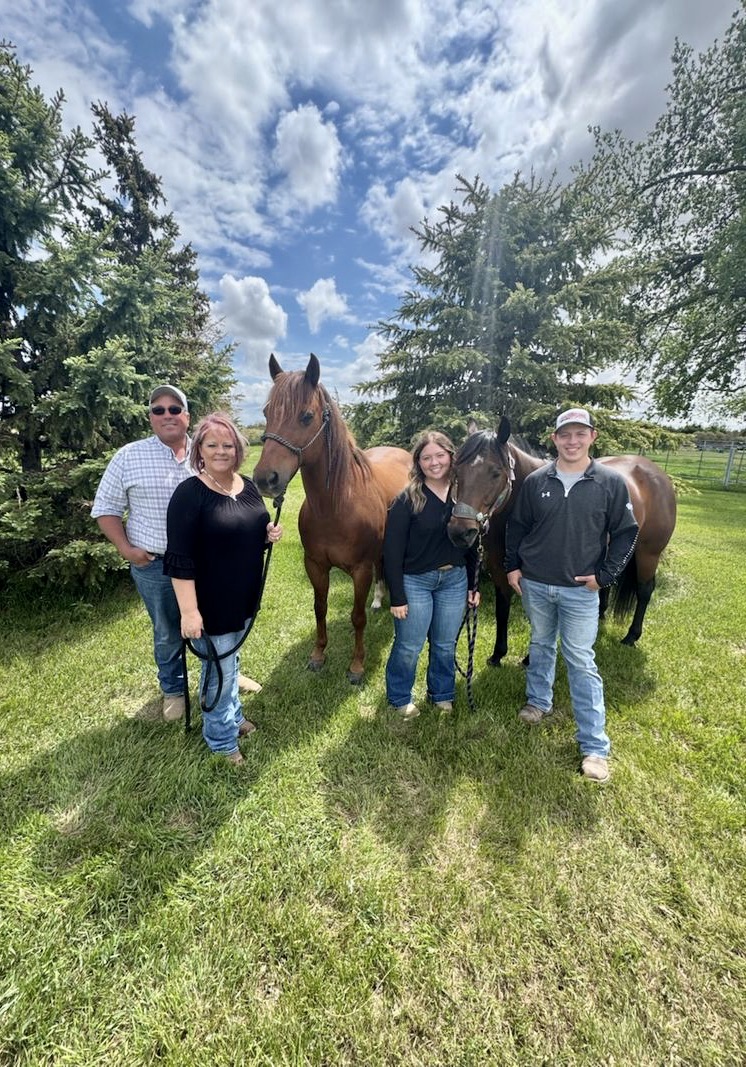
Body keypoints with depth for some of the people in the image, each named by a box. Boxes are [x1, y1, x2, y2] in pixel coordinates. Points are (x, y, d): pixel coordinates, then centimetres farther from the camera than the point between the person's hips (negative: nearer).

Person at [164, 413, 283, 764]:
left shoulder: (248, 486, 2)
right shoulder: (189, 493, -19)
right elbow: (179, 559, -21)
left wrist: (270, 534, -8)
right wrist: (189, 610, -23)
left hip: (245, 597, 7)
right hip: (211, 602, -7)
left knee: (230, 659, 26)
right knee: (219, 670, 12)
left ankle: (233, 716, 50)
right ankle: (222, 739, 36)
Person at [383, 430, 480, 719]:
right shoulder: (407, 500, -13)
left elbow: (471, 544, 8)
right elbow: (392, 552, -13)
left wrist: (473, 585, 7)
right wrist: (397, 597, -14)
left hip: (455, 580, 4)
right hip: (415, 581, -4)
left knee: (445, 646, 18)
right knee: (408, 647, 10)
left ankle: (442, 694, 41)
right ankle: (399, 698, 34)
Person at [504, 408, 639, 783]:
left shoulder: (611, 482, -6)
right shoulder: (535, 481, -2)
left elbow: (626, 533, 0)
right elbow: (516, 526, 7)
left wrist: (605, 575, -7)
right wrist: (512, 565, 2)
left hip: (580, 590, -2)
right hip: (534, 584, 2)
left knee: (581, 662, 4)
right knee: (541, 645, 20)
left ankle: (594, 746, 18)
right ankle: (538, 701, 43)